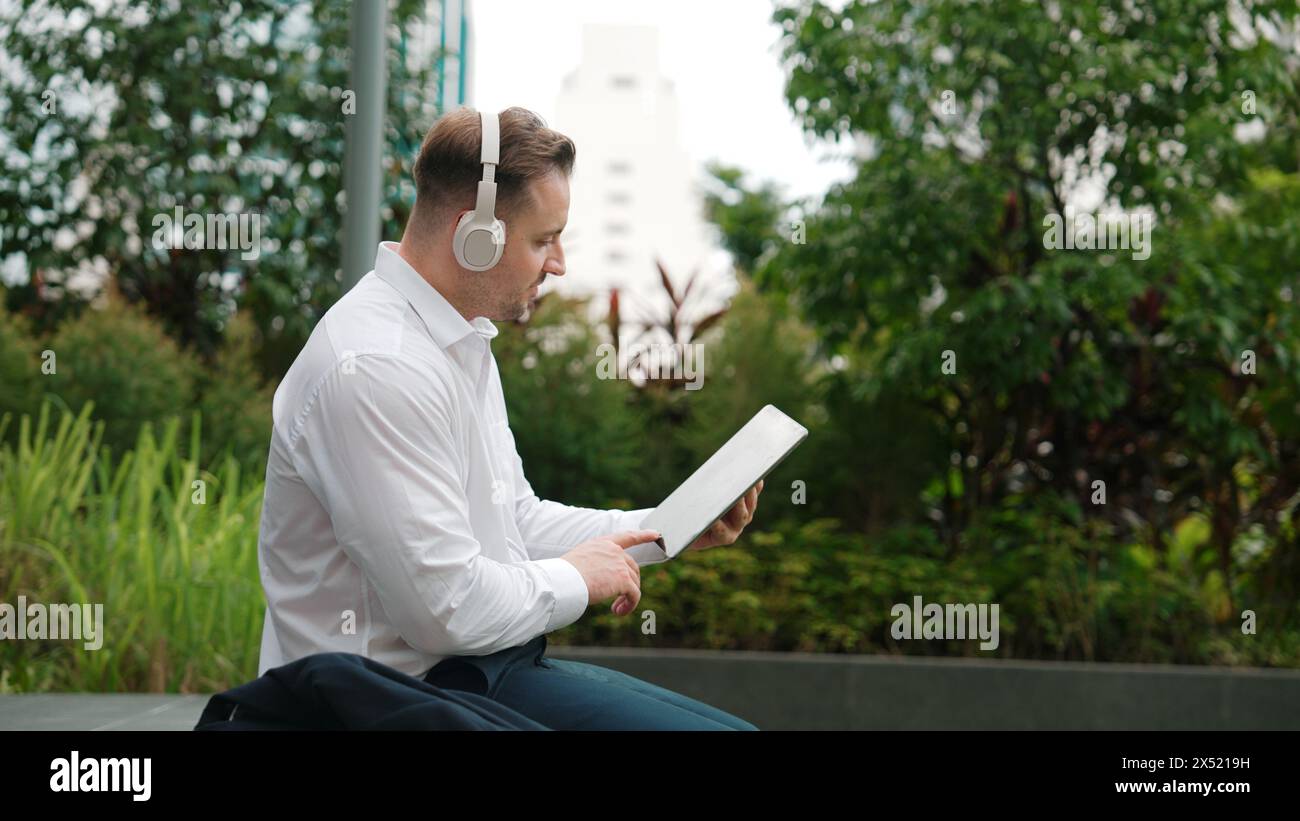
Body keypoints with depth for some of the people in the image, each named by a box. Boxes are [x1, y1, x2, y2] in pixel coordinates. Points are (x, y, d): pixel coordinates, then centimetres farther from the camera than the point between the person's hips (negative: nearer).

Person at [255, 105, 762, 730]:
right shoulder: (377, 371, -21)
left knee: (731, 725, 3)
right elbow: (448, 609, -24)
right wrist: (576, 578, -7)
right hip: (415, 690, -10)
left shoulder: (464, 345, 14)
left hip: (484, 666, 10)